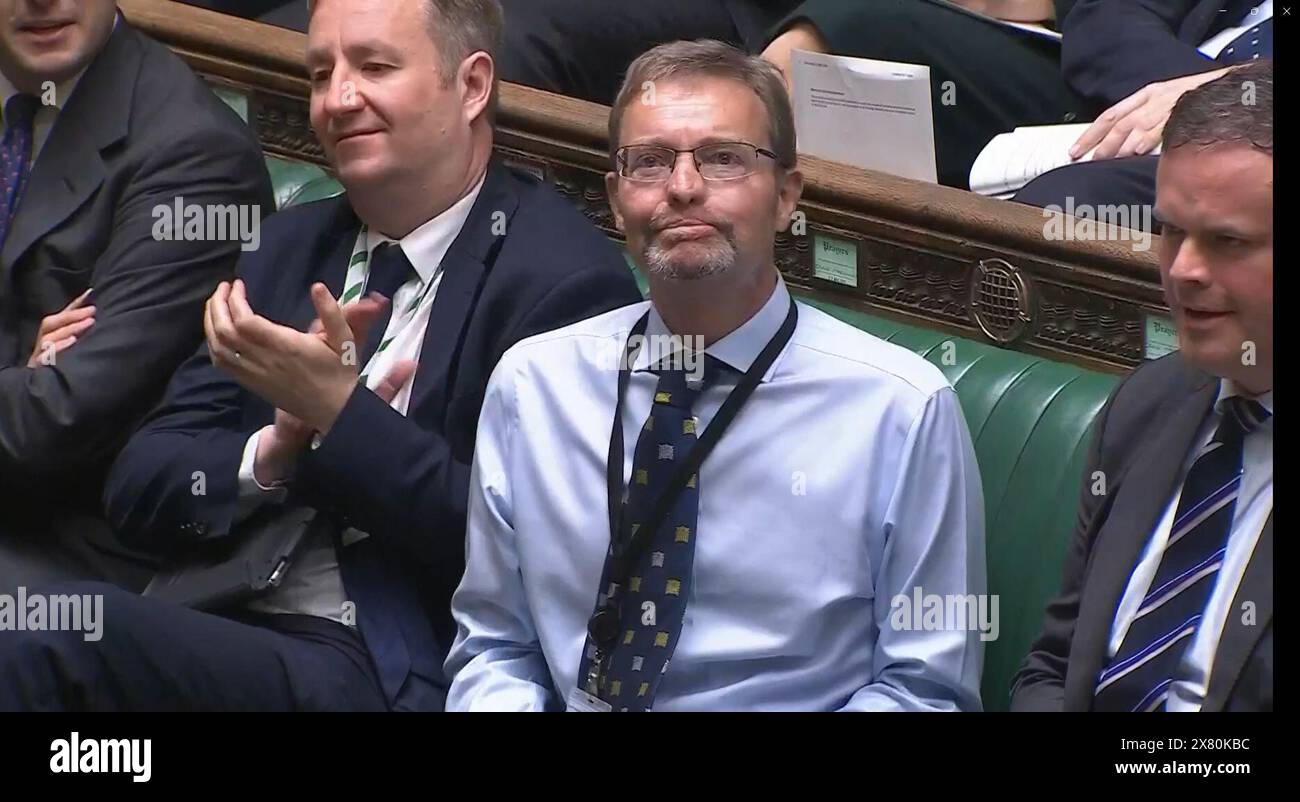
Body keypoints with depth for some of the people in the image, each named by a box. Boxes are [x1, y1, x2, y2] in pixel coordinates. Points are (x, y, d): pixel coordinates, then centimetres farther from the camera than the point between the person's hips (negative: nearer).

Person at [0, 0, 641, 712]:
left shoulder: (566, 279, -4)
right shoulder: (291, 245, 17)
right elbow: (137, 492, 12)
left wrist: (339, 410, -15)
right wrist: (272, 453, -7)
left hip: (402, 678, -6)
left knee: (59, 642, -27)